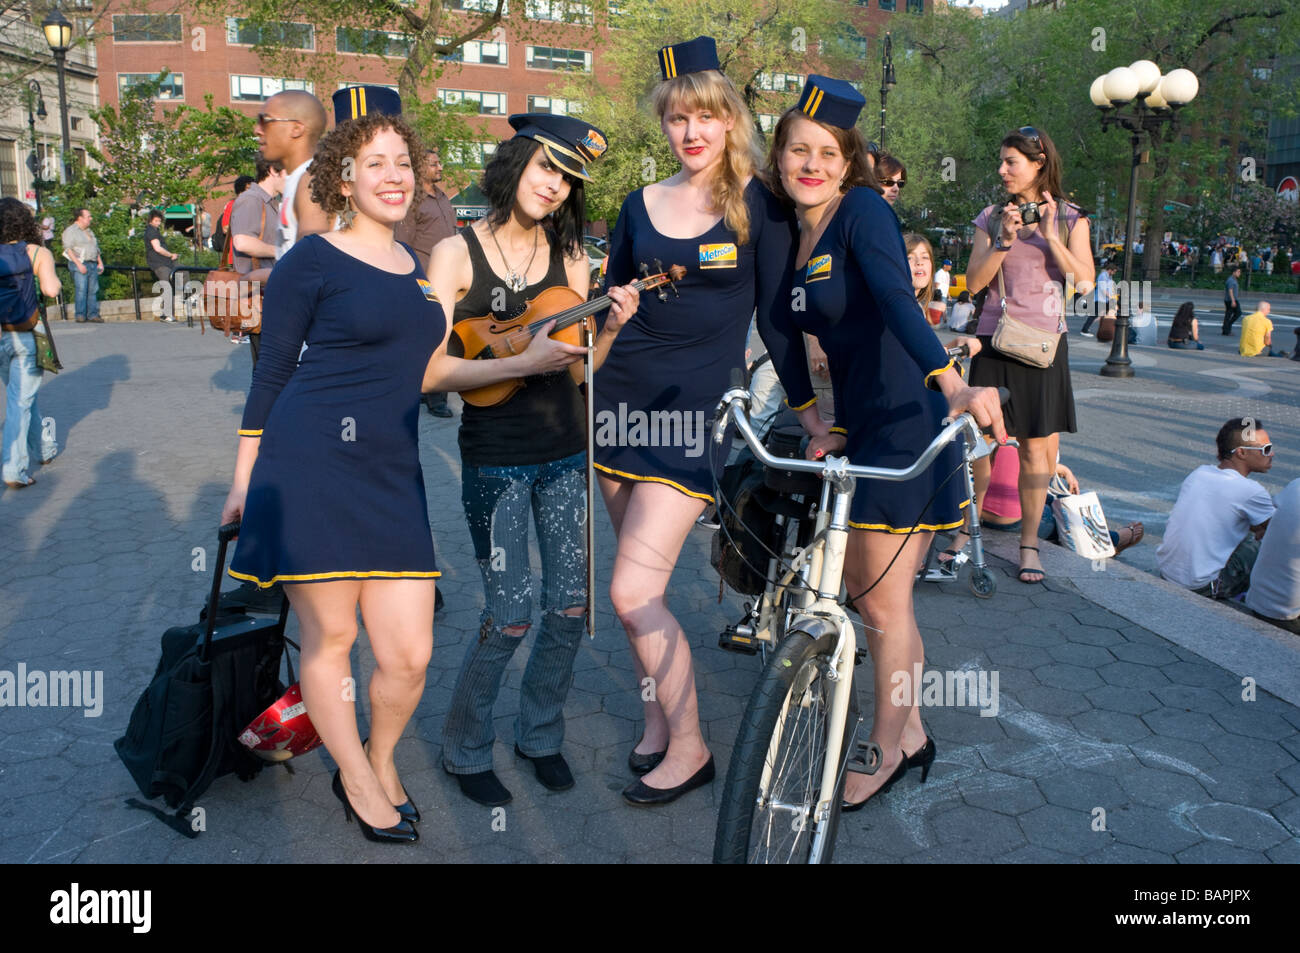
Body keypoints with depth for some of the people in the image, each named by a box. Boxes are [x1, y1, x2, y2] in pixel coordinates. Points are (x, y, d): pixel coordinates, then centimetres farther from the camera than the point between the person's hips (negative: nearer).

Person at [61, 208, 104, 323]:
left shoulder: (89, 231, 23)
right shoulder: (70, 231, -1)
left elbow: (96, 248, 27)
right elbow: (68, 249, -10)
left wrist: (100, 262, 15)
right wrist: (79, 264, -18)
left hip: (93, 264, 7)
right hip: (80, 264, -7)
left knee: (93, 290, 2)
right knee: (81, 290, -12)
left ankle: (93, 314, 3)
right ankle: (80, 315, -10)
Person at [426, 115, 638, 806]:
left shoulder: (568, 256, 5)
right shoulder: (457, 253, -6)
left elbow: (577, 368, 5)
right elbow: (430, 372, -14)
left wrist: (609, 328, -13)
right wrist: (522, 359, -23)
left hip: (566, 452, 4)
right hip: (495, 458, -4)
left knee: (571, 604, 7)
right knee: (510, 615, -2)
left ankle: (540, 733, 31)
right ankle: (464, 749, 23)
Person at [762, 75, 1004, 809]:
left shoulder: (864, 210, -14)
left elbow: (897, 299, -31)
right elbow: (781, 330, 12)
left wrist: (954, 385, -44)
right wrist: (814, 425, 5)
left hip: (906, 423, -8)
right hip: (856, 420, 8)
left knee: (883, 602, 1)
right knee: (860, 585, 16)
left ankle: (888, 748, 22)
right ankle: (910, 729, 35)